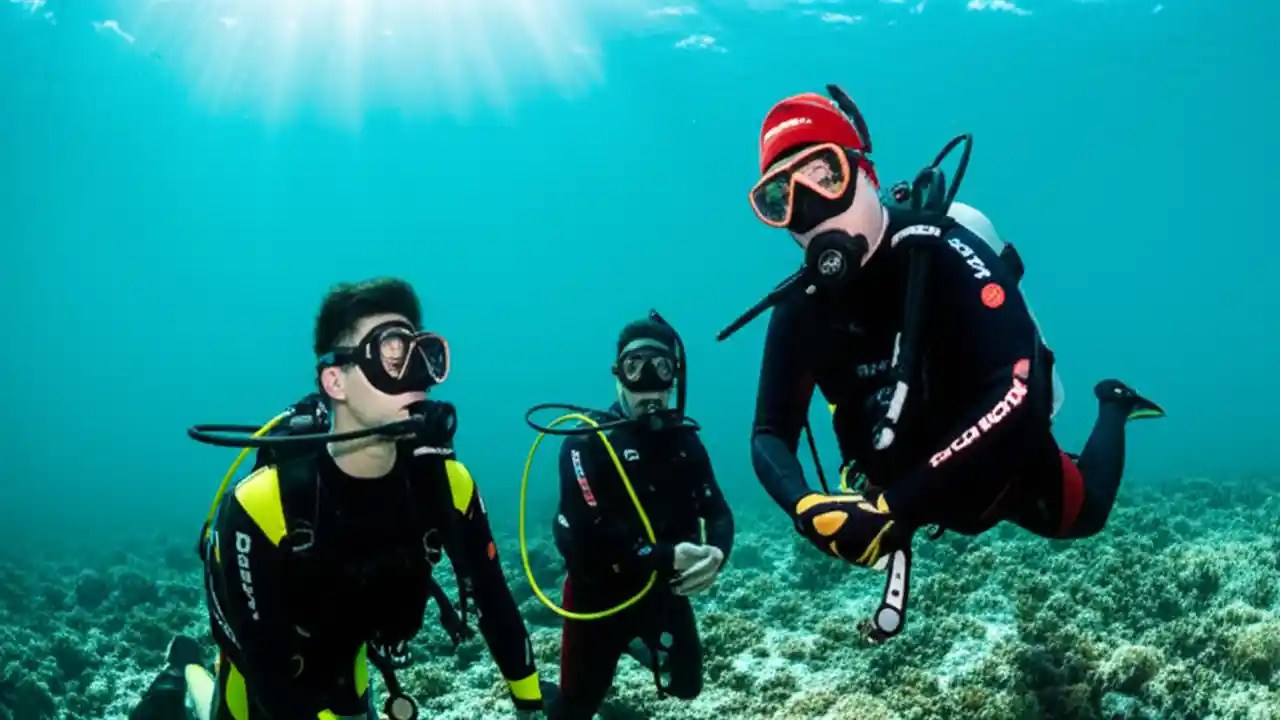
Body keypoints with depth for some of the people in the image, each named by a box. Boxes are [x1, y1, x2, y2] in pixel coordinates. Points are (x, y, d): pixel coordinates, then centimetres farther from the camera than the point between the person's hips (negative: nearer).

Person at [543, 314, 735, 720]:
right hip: (600, 595, -5)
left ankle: (635, 643, 46)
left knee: (685, 685, 21)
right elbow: (586, 533, -28)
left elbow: (717, 512, -4)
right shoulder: (588, 442, -19)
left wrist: (717, 554, -27)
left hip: (664, 592, 5)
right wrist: (665, 557, -34)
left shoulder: (683, 439, -1)